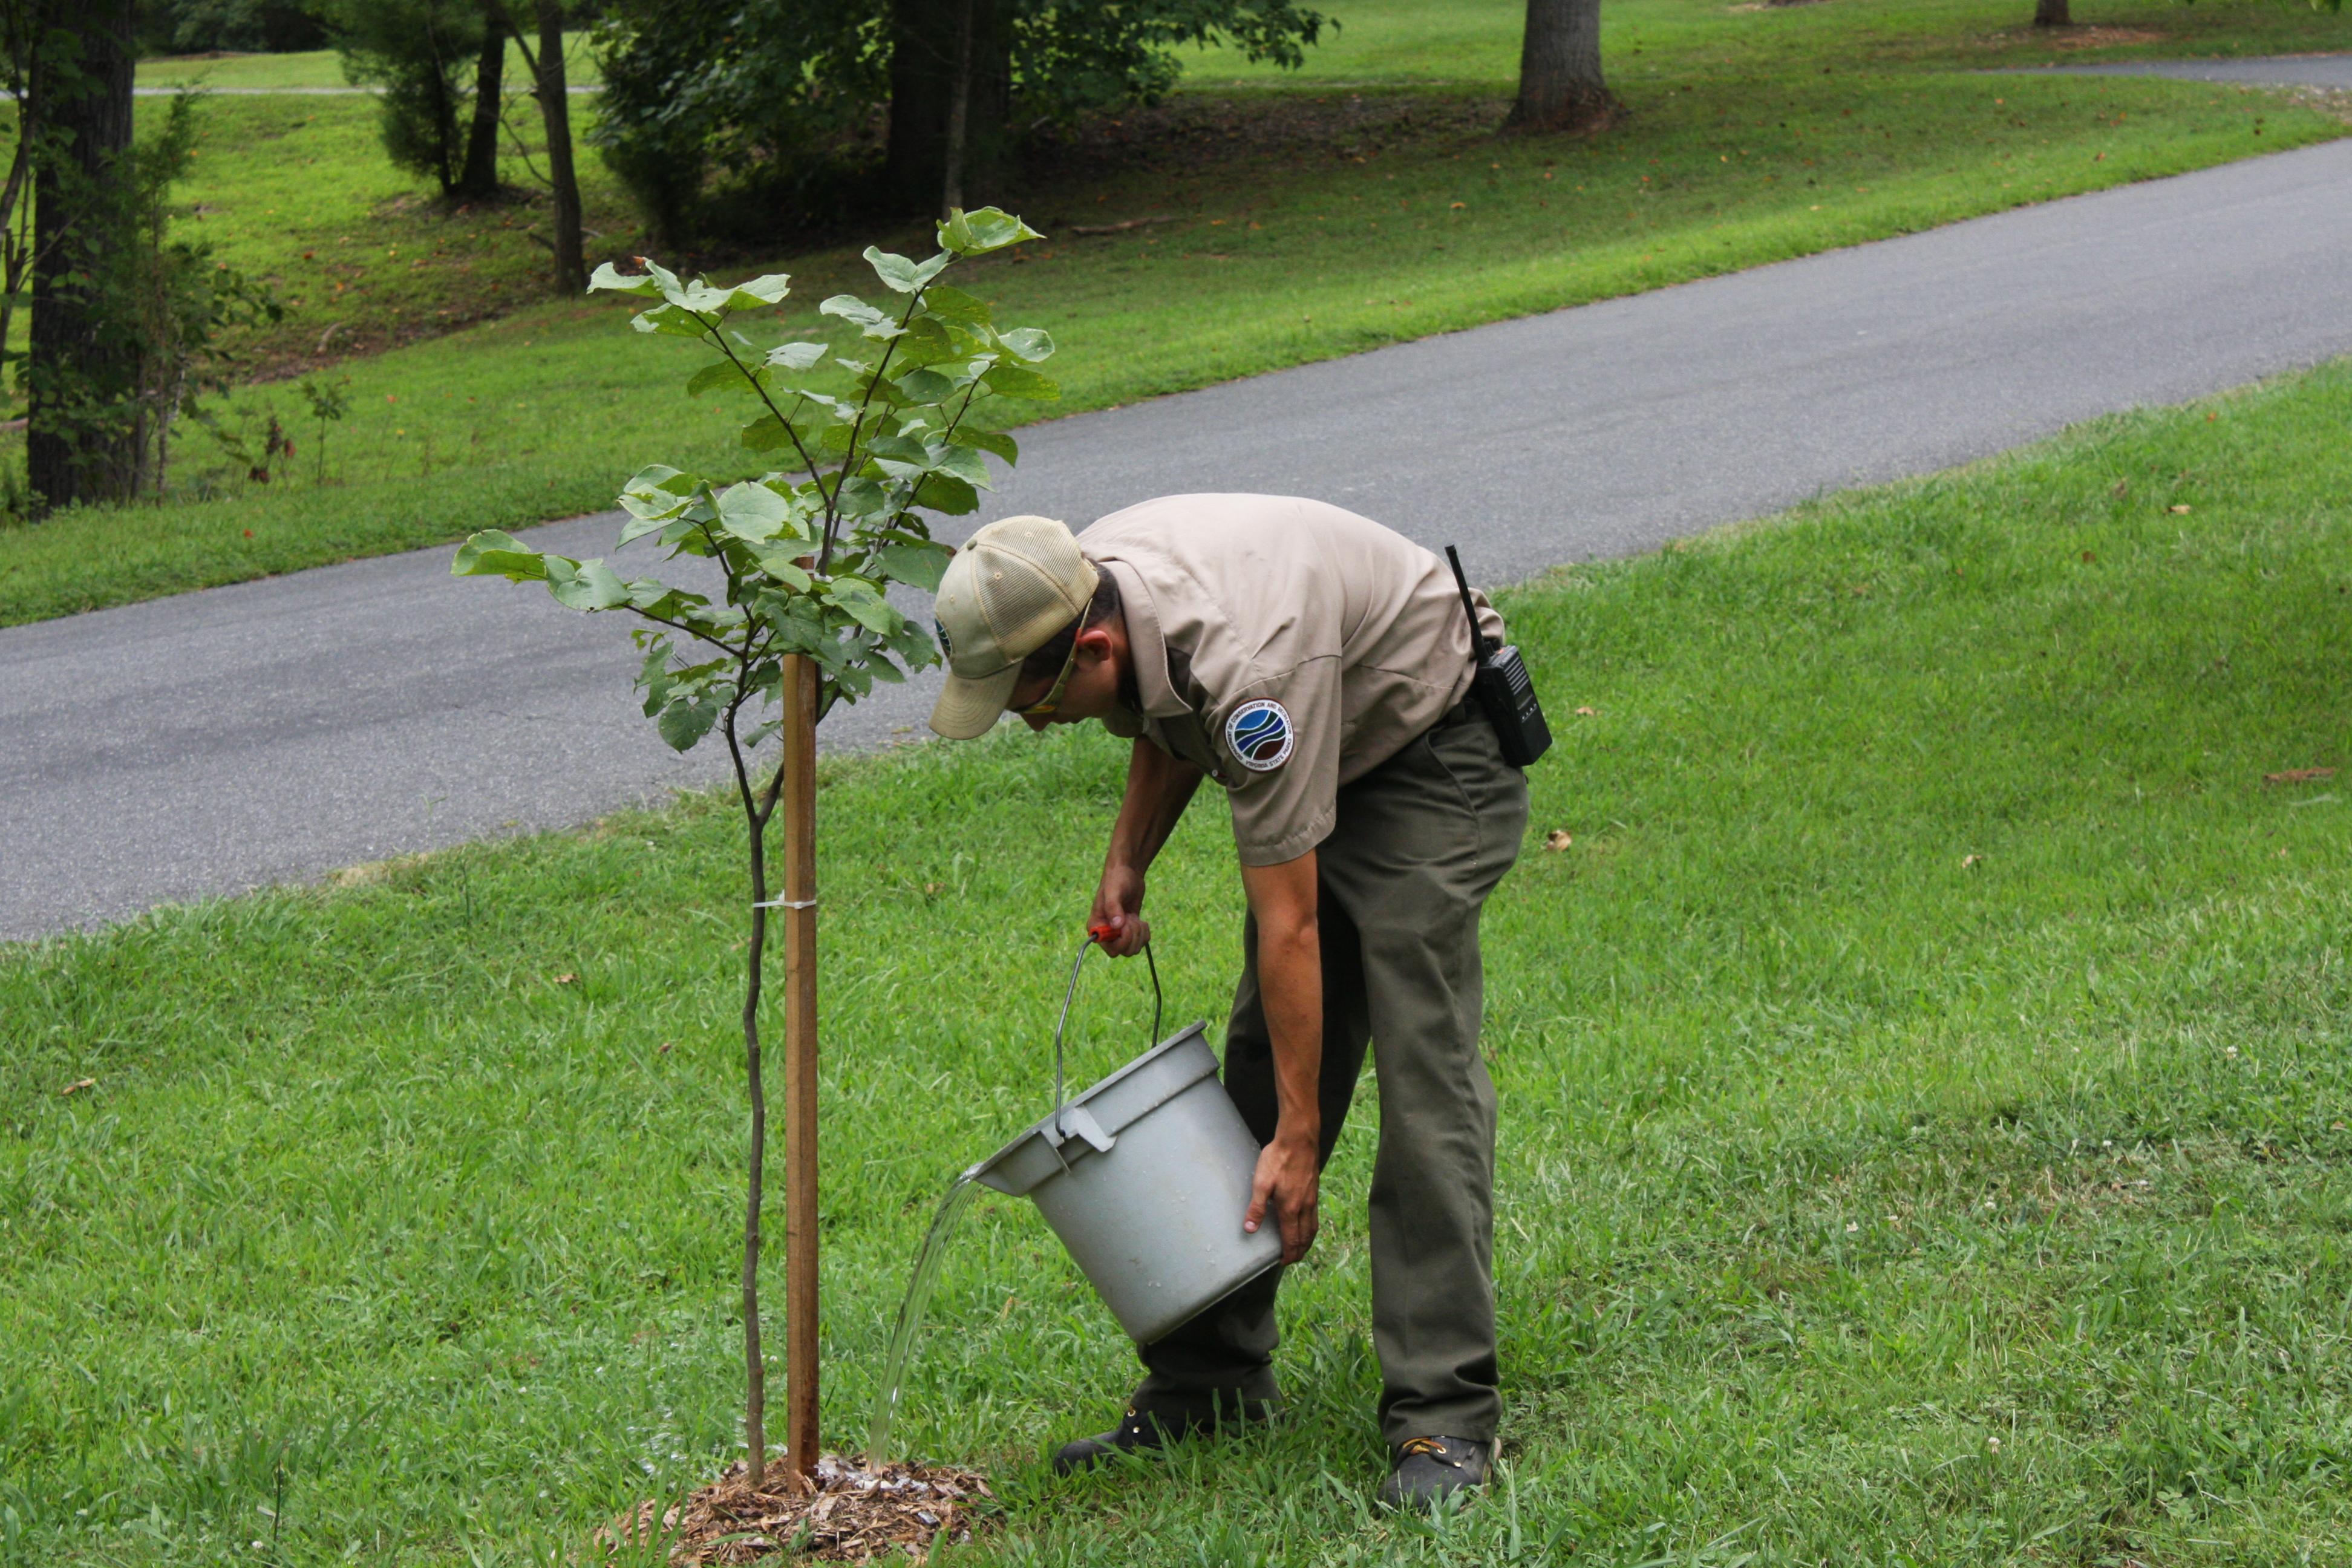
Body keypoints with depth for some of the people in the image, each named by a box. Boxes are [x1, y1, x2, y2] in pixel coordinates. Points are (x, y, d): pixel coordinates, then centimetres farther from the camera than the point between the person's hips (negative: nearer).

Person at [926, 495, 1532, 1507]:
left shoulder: (1245, 664, -38)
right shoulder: (1083, 587, -13)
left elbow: (1289, 925, -32)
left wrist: (1300, 1136, -27)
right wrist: (1126, 864, 2)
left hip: (1434, 753, -9)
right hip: (1325, 753, 9)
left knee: (1421, 1062, -18)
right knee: (1259, 1065, 5)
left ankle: (1445, 1416, -17)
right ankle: (1208, 1386, 10)